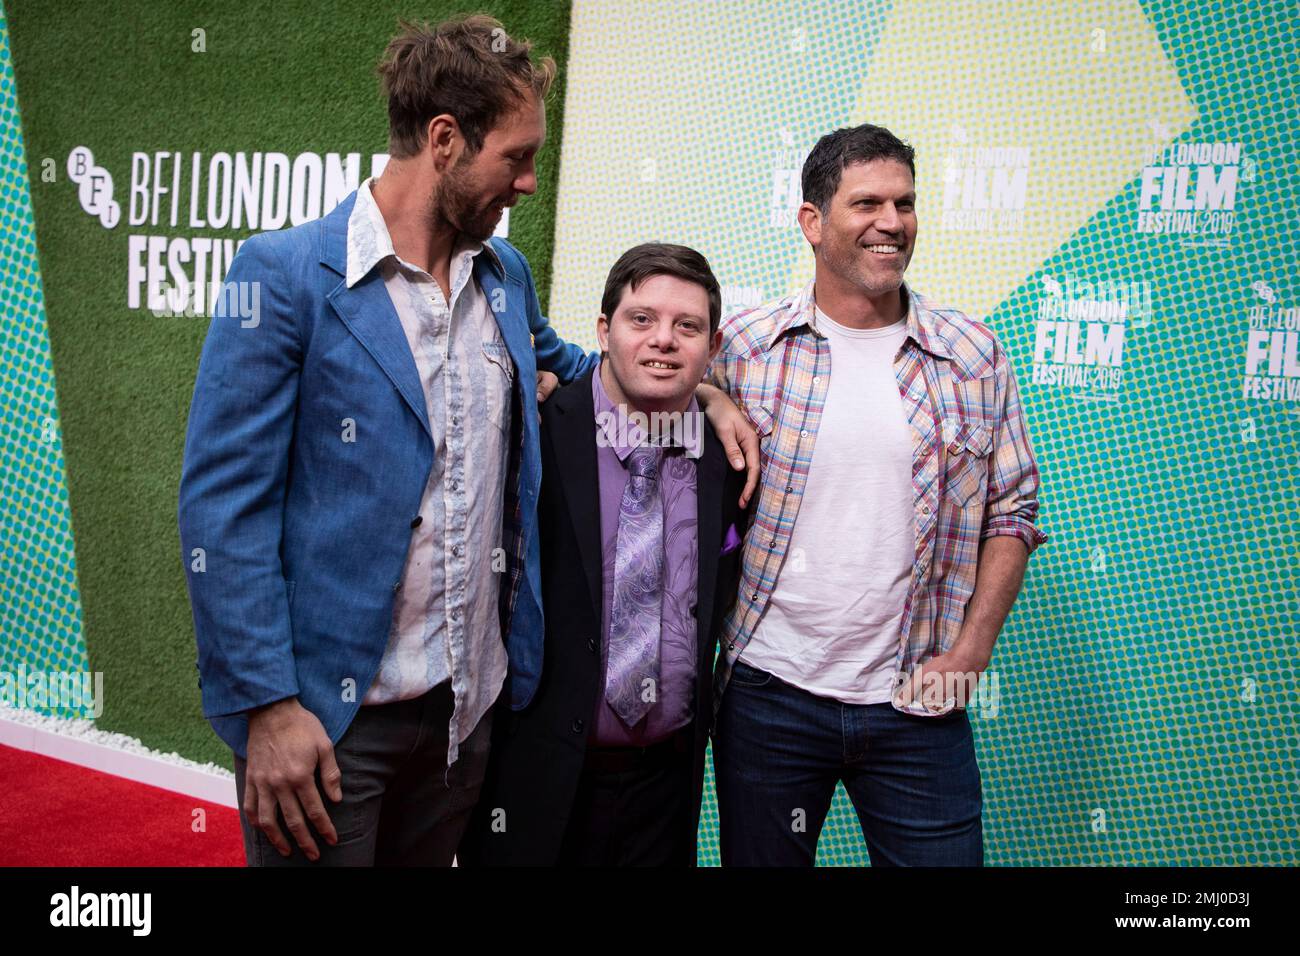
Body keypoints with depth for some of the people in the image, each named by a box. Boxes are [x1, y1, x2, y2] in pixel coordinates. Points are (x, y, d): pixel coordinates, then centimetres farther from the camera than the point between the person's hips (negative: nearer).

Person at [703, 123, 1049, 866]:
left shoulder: (975, 357, 2)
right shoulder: (744, 346, -2)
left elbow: (1013, 512, 5)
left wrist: (970, 652, -2)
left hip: (918, 702, 1)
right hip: (768, 690, 0)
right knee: (761, 859, 13)